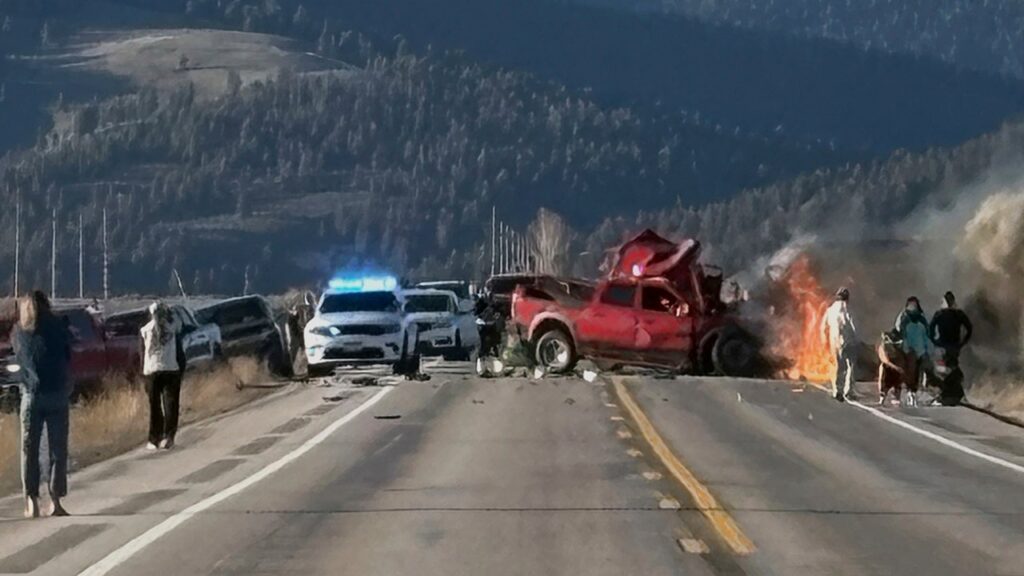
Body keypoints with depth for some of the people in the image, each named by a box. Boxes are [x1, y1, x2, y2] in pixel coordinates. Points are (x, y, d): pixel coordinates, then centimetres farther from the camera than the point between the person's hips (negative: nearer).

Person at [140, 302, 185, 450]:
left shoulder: (145, 330, 3)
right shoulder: (173, 328, 1)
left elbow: (143, 353, 4)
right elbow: (180, 352, 1)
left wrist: (143, 372, 9)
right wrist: (182, 369, 8)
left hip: (152, 371, 1)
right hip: (172, 370, -1)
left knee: (155, 407, 8)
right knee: (170, 405, 2)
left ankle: (154, 439, 9)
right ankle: (168, 436, -11)